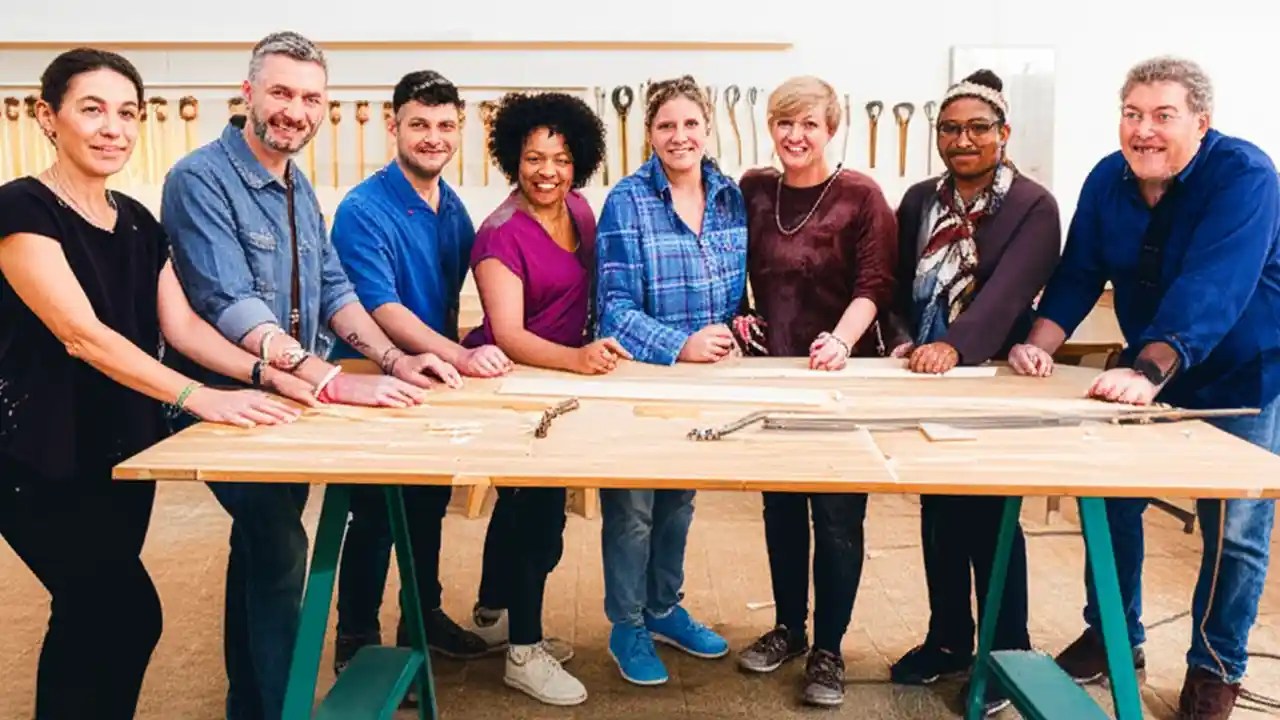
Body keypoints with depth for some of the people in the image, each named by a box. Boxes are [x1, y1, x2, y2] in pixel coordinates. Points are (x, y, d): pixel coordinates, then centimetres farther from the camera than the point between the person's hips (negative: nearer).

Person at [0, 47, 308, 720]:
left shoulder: (138, 222, 8)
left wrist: (264, 374, -13)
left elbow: (182, 324, 3)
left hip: (124, 454, 7)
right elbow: (81, 333, -25)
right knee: (130, 615, -7)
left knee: (91, 615, 17)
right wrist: (198, 398, -34)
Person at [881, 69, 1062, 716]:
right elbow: (898, 286, 7)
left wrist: (954, 346, -38)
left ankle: (1008, 654, 21)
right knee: (938, 515, 13)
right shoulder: (919, 200, 8)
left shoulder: (1032, 206, -9)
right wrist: (903, 340, -12)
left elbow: (1007, 291, -23)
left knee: (990, 521, 3)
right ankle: (948, 639, 30)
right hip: (927, 386, 5)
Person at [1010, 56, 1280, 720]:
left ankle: (1215, 666, 22)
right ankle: (1114, 634, 26)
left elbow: (1211, 288, -37)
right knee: (1111, 498, 6)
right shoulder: (1107, 179, -7)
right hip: (1146, 367, 5)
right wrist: (1040, 343, -24)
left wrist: (1148, 371, -48)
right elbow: (1078, 274, -6)